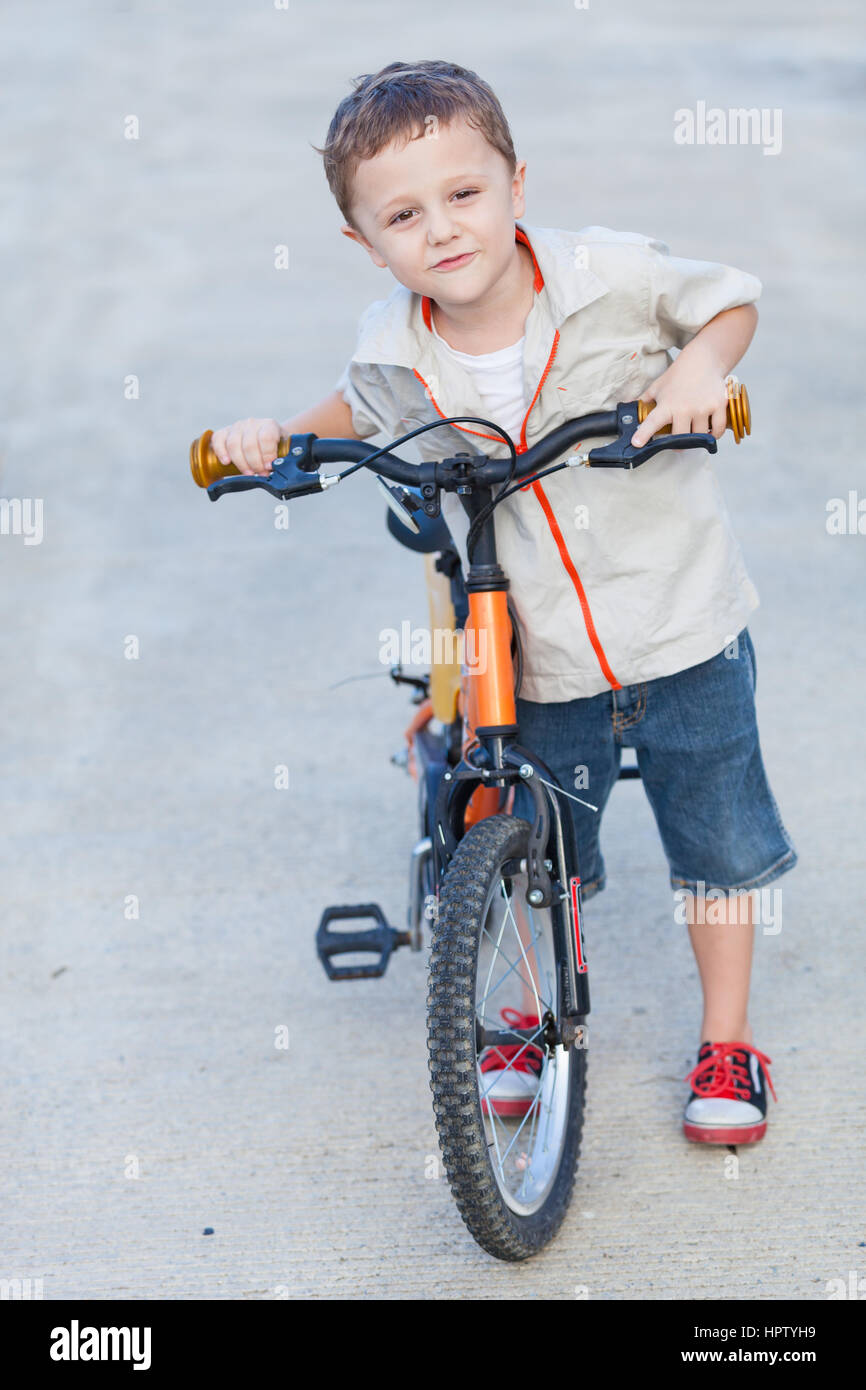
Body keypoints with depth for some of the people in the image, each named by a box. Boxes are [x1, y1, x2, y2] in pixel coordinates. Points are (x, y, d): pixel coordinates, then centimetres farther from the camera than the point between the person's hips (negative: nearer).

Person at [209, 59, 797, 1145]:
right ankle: (537, 1012, 43)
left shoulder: (612, 274, -16)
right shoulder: (390, 348, -8)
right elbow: (359, 410, 16)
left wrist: (700, 365, -20)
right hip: (545, 663, 2)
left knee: (715, 845, 10)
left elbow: (731, 299, 1)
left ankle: (727, 1041, 30)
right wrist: (275, 432, -2)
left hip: (685, 630, -2)